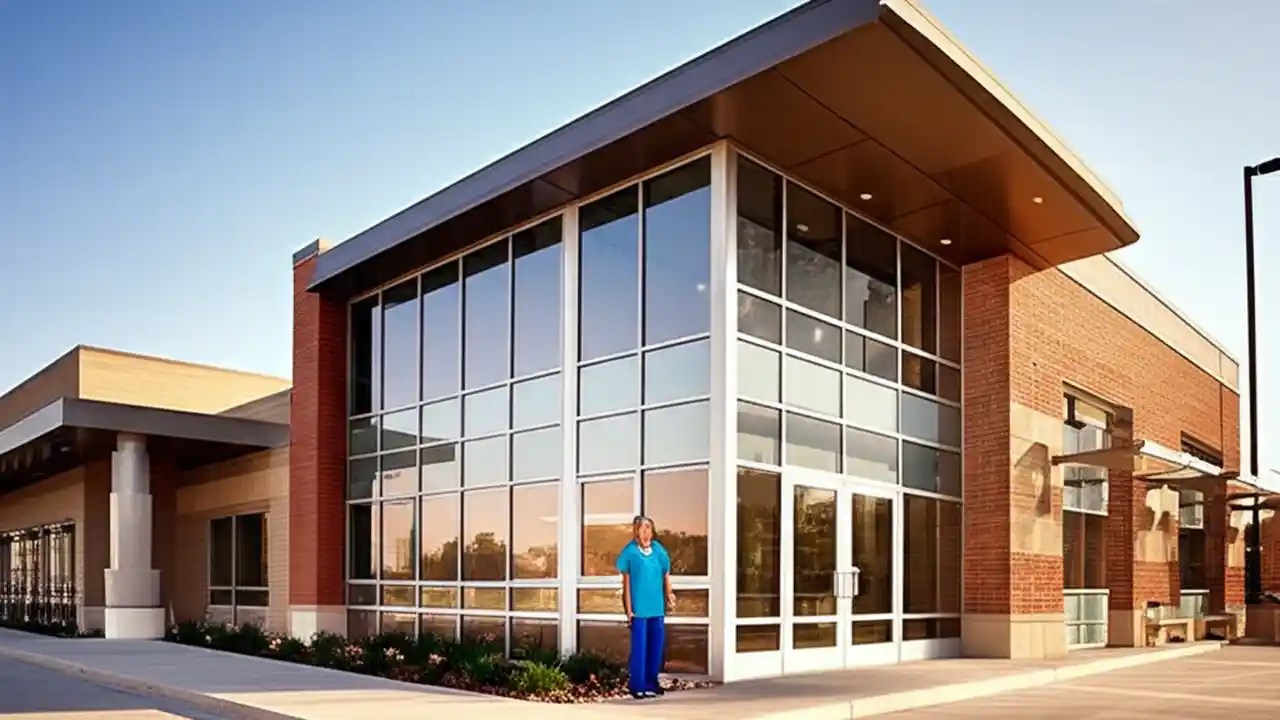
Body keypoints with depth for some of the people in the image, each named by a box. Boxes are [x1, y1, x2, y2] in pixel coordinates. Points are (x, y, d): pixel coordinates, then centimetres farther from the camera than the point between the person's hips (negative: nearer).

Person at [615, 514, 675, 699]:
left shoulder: (658, 549, 5)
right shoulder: (630, 551, -6)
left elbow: (666, 575, 13)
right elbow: (626, 582, -4)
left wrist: (669, 594, 1)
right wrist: (628, 610, -5)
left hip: (657, 607, 5)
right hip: (639, 608, -5)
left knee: (657, 646, 10)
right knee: (640, 647, 0)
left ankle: (651, 683, 22)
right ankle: (638, 686, 9)